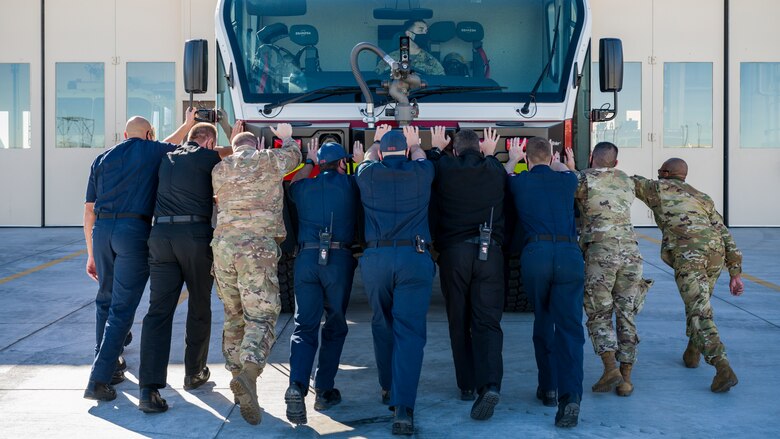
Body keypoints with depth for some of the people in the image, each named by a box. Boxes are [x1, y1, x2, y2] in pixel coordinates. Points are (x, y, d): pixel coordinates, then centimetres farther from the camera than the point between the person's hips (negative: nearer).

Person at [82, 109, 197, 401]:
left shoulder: (102, 159, 18)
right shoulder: (152, 150, 7)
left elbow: (89, 210, 16)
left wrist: (91, 254, 21)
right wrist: (188, 125, 46)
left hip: (102, 229, 5)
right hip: (135, 230, -5)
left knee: (105, 301, 18)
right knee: (123, 308, -2)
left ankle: (107, 369, 26)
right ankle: (98, 380, -6)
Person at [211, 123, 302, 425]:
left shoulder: (219, 169, 14)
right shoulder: (270, 160, 4)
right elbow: (294, 155, 26)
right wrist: (286, 137, 49)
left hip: (223, 245, 4)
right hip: (258, 247, -4)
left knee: (233, 315, 15)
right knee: (261, 316, -6)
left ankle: (237, 377, 19)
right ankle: (249, 370, -30)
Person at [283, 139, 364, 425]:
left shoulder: (304, 188, 13)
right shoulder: (348, 184, 5)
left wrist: (309, 162, 45)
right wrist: (360, 162, 37)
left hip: (306, 258, 2)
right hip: (339, 259, -2)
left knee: (304, 326, 2)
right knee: (335, 326, 13)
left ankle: (297, 387, -18)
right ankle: (324, 391, 13)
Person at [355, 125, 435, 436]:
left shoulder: (368, 175, 8)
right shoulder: (420, 174, 6)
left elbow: (370, 157, 33)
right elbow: (419, 157, 31)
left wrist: (377, 142, 53)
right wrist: (414, 143, 51)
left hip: (375, 257, 2)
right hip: (415, 257, -1)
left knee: (382, 325, 20)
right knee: (409, 332, -4)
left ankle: (388, 389, 32)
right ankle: (403, 408, -13)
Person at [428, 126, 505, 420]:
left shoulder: (445, 168, 0)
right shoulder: (495, 171, 5)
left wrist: (435, 148, 39)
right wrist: (491, 154, 43)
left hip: (453, 252, 0)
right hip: (490, 252, 1)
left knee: (459, 322, 11)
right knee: (487, 321, -1)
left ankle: (467, 385, 16)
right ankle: (490, 384, -20)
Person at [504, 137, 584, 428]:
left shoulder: (519, 182, 11)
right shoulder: (567, 180, 15)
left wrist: (513, 159, 53)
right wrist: (553, 161, 58)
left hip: (535, 254, 0)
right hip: (569, 254, 0)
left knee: (542, 322, 18)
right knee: (569, 327, -4)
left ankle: (547, 387, 24)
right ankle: (570, 396, -20)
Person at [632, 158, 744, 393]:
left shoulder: (658, 188, 18)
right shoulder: (703, 198, 28)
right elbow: (725, 235, 19)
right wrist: (735, 273, 17)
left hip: (686, 255, -5)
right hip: (714, 252, 6)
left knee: (700, 314, -9)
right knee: (698, 301, 29)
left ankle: (723, 369, -22)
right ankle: (692, 353, 38)